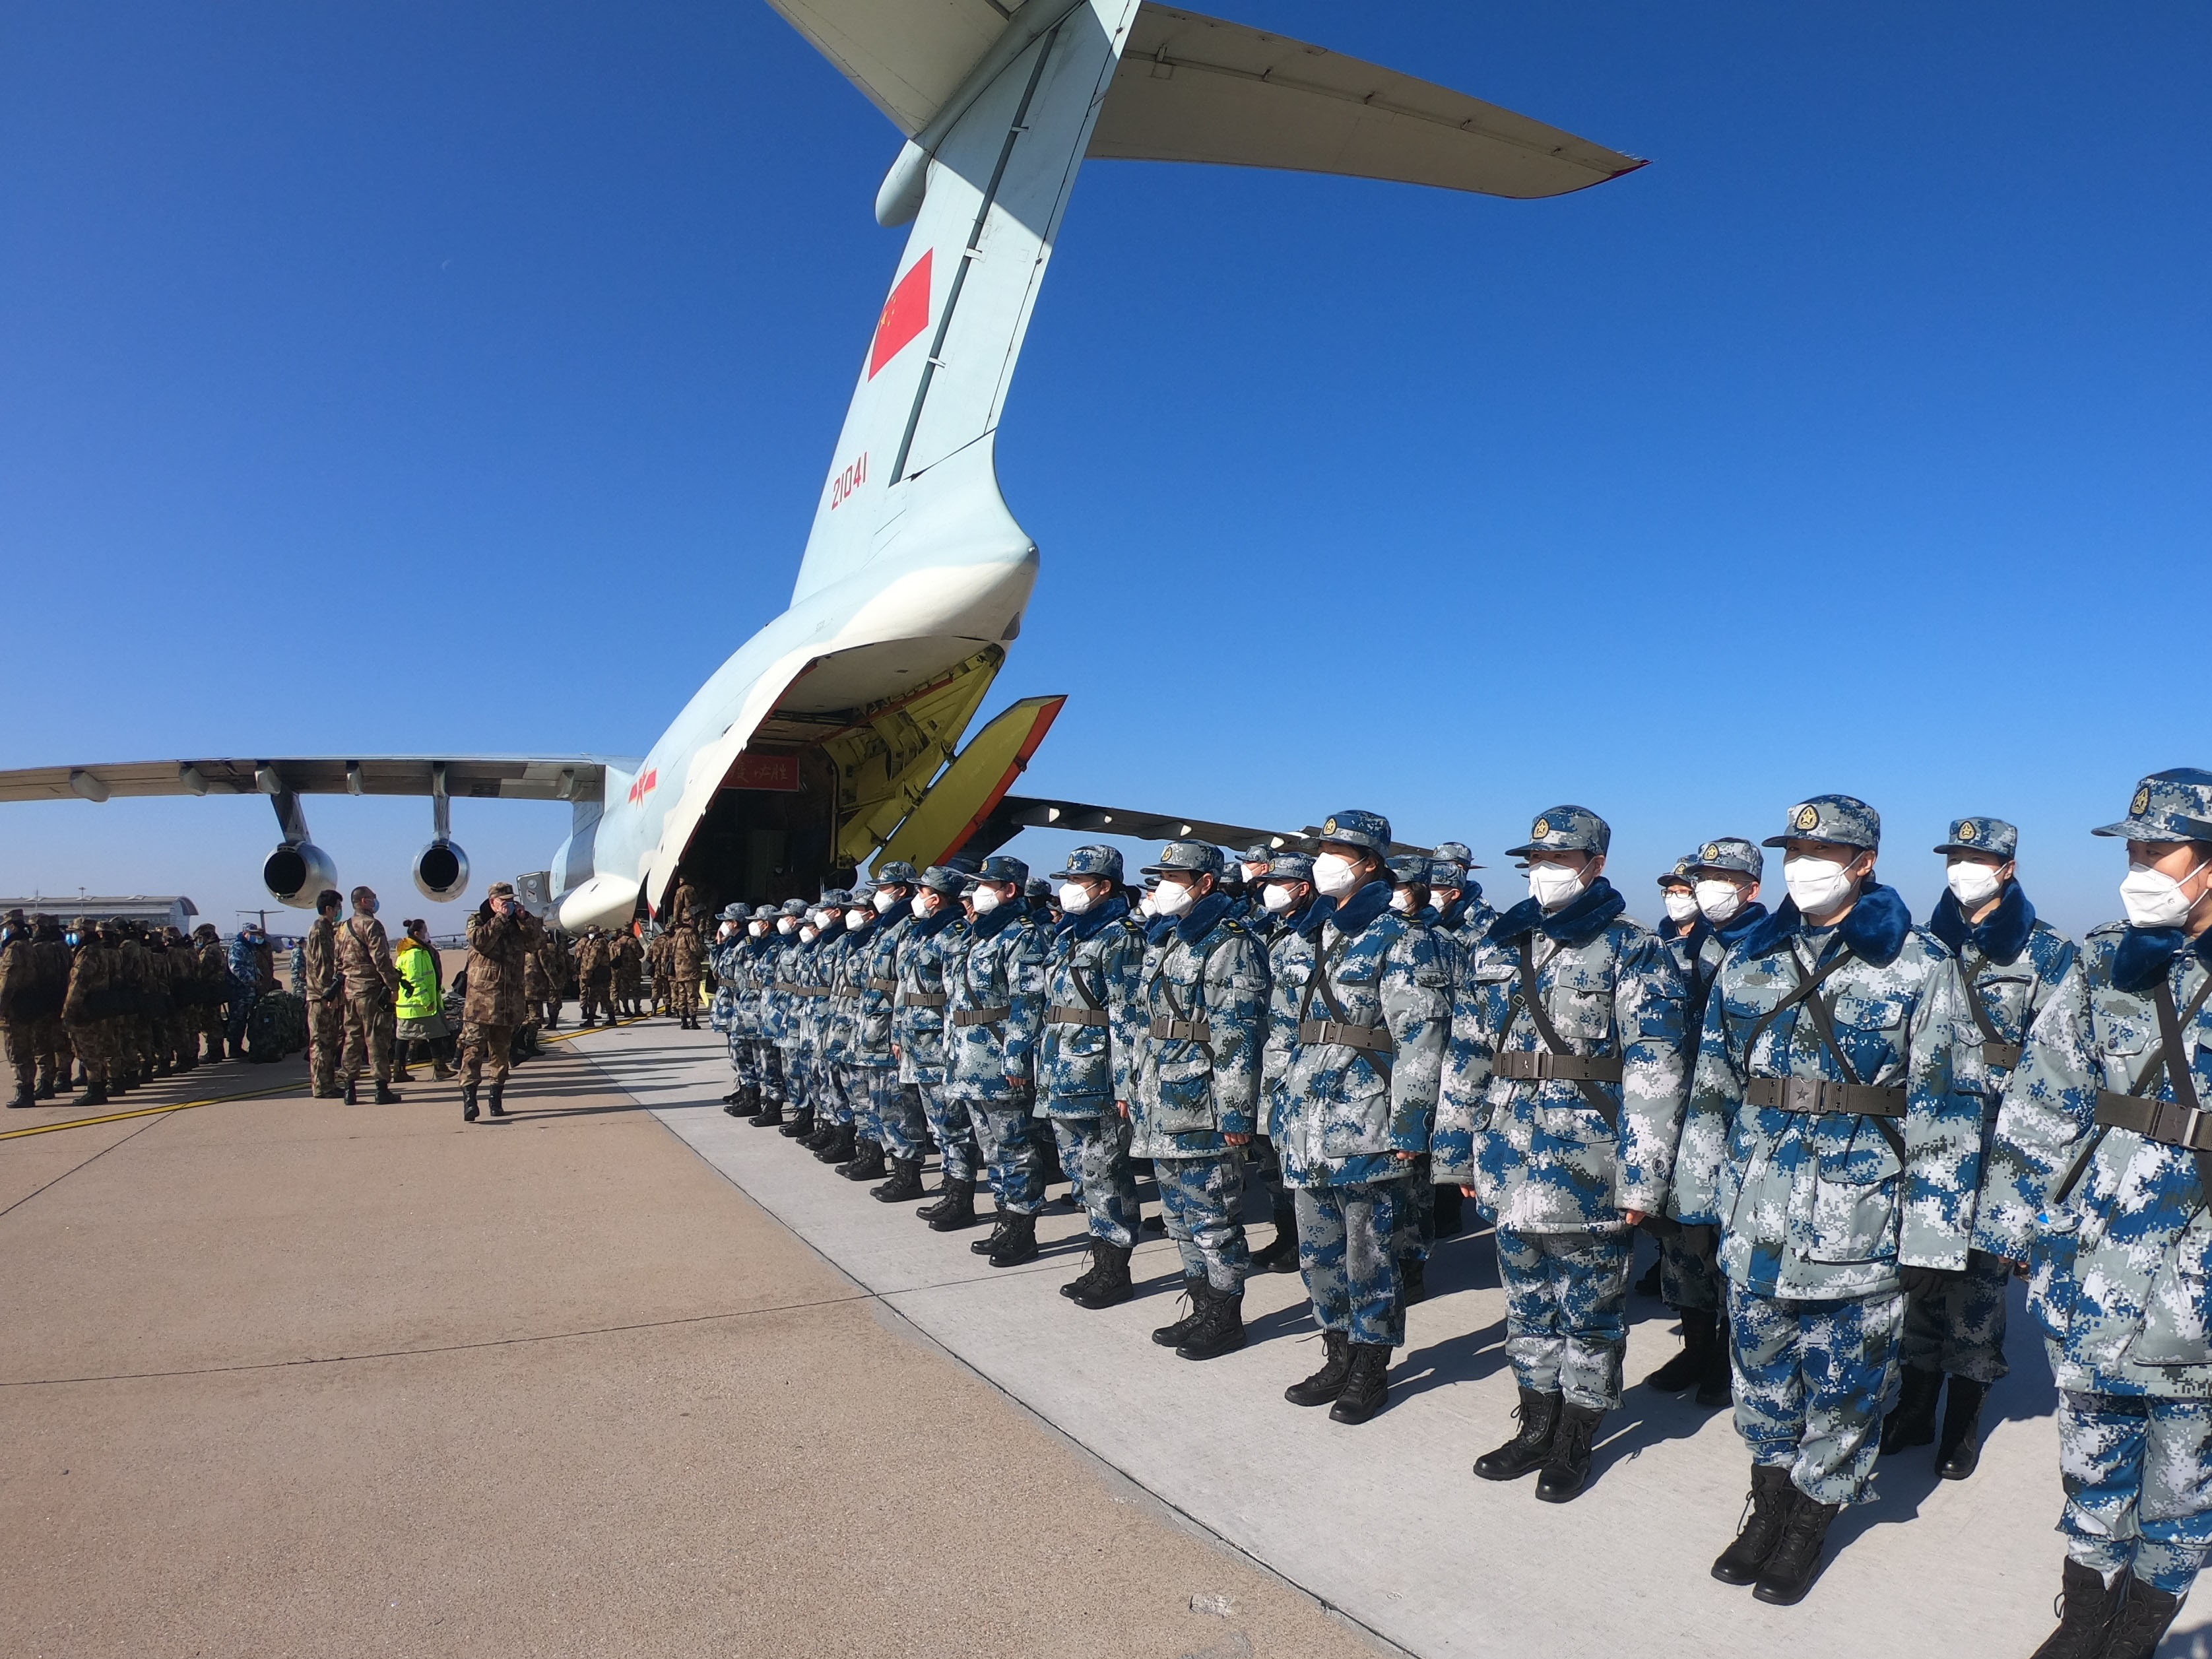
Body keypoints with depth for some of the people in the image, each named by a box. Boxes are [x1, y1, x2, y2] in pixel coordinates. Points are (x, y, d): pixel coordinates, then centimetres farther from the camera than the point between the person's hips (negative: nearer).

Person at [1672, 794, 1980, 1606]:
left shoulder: (1920, 963, -6)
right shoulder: (1749, 957, 5)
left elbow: (1944, 1107, -7)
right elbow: (1712, 1083, 10)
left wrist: (1930, 1235, -9)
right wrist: (1700, 1191, 9)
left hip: (1861, 1217, -3)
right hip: (1755, 1208, 4)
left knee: (1844, 1374, 8)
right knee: (1760, 1361, 14)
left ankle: (1813, 1522, 28)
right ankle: (1769, 1504, 34)